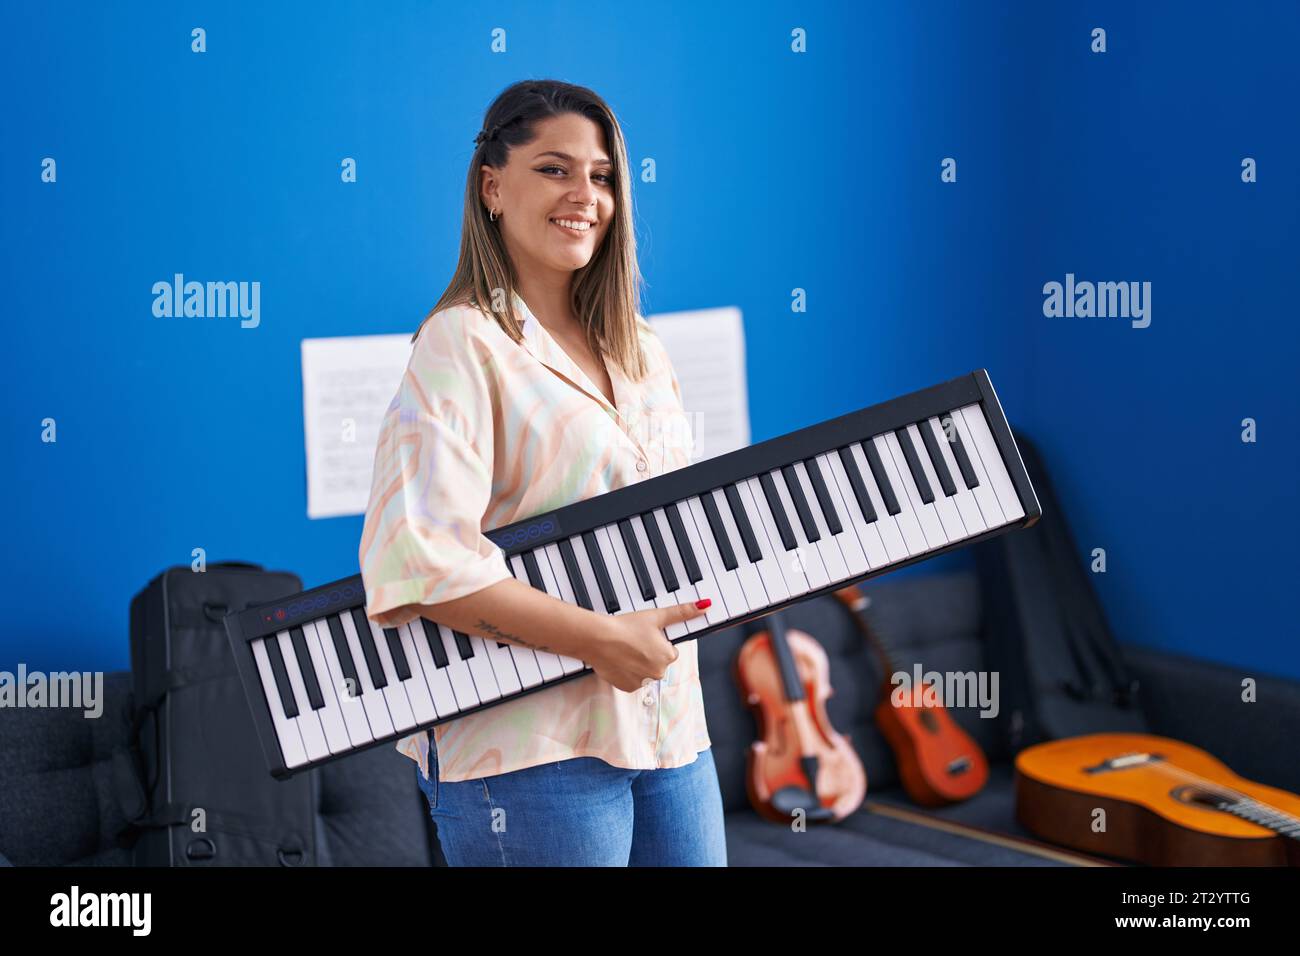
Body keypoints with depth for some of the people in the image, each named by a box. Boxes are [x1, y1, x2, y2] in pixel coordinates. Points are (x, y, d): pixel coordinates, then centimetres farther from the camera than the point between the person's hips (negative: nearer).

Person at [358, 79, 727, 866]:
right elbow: (417, 559, -21)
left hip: (672, 733, 7)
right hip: (531, 753, -7)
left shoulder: (639, 351, 13)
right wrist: (601, 638, -21)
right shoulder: (464, 344, -9)